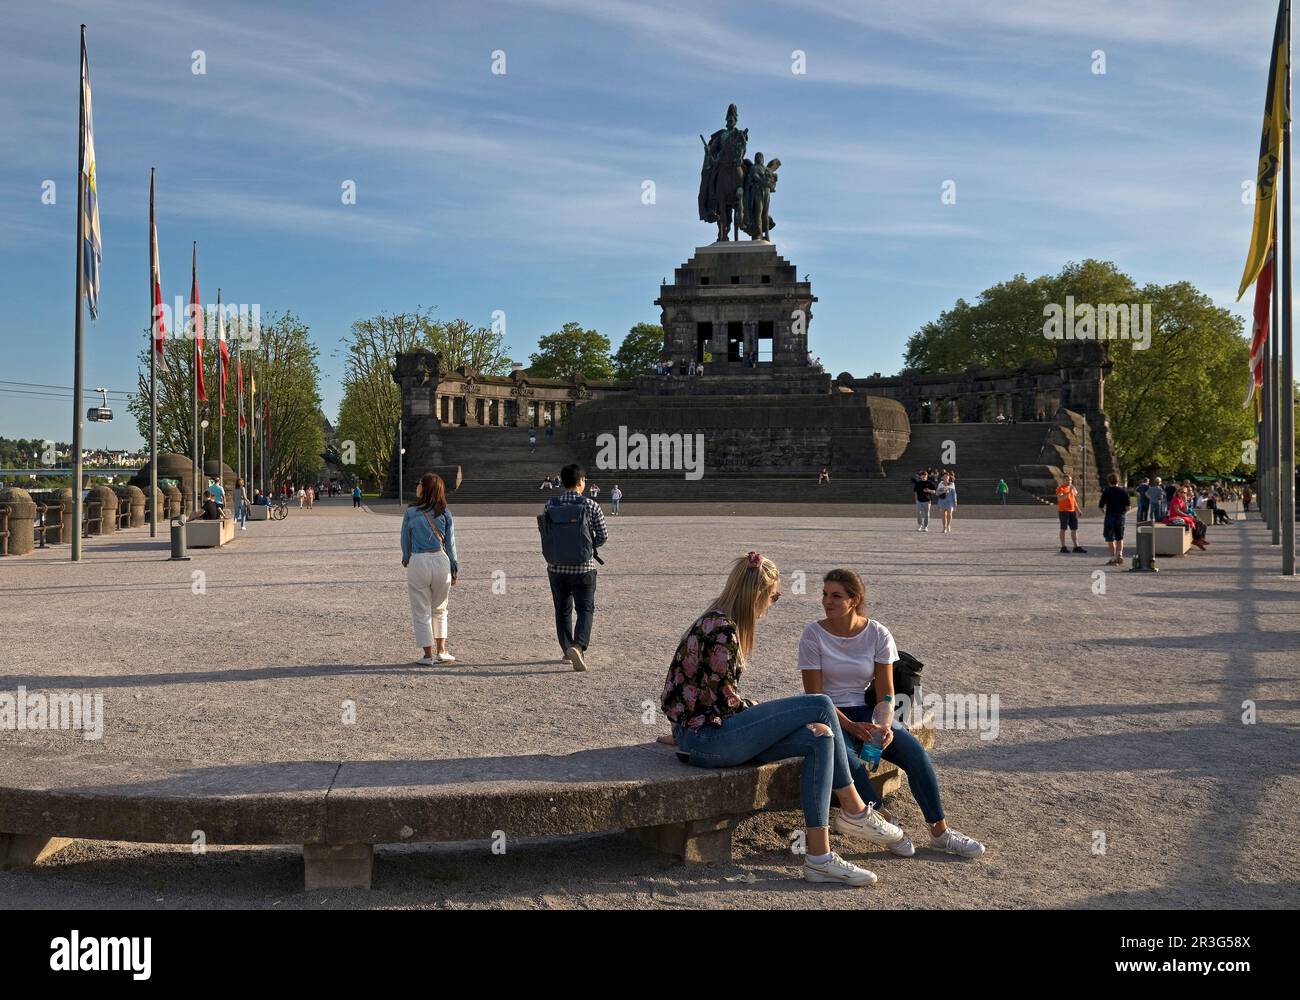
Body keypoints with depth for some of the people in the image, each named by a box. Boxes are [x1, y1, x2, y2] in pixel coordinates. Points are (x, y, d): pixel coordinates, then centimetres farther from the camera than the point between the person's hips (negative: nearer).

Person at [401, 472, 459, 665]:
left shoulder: (410, 512, -4)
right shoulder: (445, 513, 1)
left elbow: (405, 541, 5)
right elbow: (450, 543, 4)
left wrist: (406, 560, 23)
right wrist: (454, 569, 12)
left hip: (417, 562, -2)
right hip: (441, 561, 2)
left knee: (421, 612, 9)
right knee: (439, 610, 20)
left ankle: (428, 655, 10)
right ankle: (442, 651, 19)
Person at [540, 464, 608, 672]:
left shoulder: (549, 506, -4)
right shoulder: (590, 506, -10)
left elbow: (544, 534, 5)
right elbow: (603, 536, -4)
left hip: (556, 568, 3)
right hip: (583, 569, -3)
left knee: (562, 610, 18)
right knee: (585, 609, 5)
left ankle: (567, 651, 26)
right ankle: (578, 646, -16)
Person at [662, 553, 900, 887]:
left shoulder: (716, 622, 15)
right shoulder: (722, 629, -17)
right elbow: (725, 701, -17)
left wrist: (762, 713, 8)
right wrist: (766, 712, -1)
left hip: (710, 733, 10)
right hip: (705, 738, -10)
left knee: (819, 738, -4)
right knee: (820, 706, -12)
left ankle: (818, 856, -6)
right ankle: (855, 812, -1)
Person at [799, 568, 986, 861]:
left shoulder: (878, 634, -3)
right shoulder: (813, 635, -9)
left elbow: (885, 693, -2)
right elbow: (814, 695, -10)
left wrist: (885, 726, -22)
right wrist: (851, 727, -22)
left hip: (867, 711, 2)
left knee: (915, 752, -22)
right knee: (845, 755, -35)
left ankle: (940, 833, -8)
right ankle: (887, 822, -17)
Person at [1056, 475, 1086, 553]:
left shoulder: (1072, 488, 17)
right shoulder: (1060, 488, -7)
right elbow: (1060, 498, -22)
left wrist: (1077, 509, 22)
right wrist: (1068, 492, -29)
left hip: (1072, 511, 7)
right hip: (1063, 511, -7)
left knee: (1074, 529, 6)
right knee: (1063, 528, -3)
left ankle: (1076, 547, 9)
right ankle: (1063, 547, -1)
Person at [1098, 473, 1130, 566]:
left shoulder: (1106, 491, -6)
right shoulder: (1124, 491, 2)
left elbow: (1101, 506, -5)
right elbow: (1128, 506, -2)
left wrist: (1103, 509, 17)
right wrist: (1123, 512, 17)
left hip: (1110, 516, -3)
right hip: (1121, 516, 3)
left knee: (1110, 539, 3)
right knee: (1119, 538, 19)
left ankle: (1113, 558, 0)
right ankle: (1120, 555, 7)